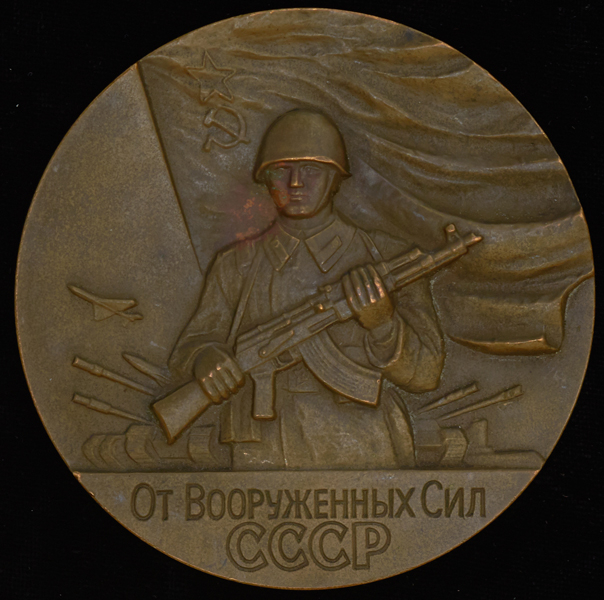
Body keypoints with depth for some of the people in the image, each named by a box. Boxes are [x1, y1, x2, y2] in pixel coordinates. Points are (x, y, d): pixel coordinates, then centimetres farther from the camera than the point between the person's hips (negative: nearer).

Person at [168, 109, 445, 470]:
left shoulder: (388, 260, 6)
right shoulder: (237, 267, 12)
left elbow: (425, 374, 3)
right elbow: (186, 351, 13)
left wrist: (382, 322, -16)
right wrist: (204, 357, -11)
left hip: (362, 459, -1)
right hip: (265, 462, 2)